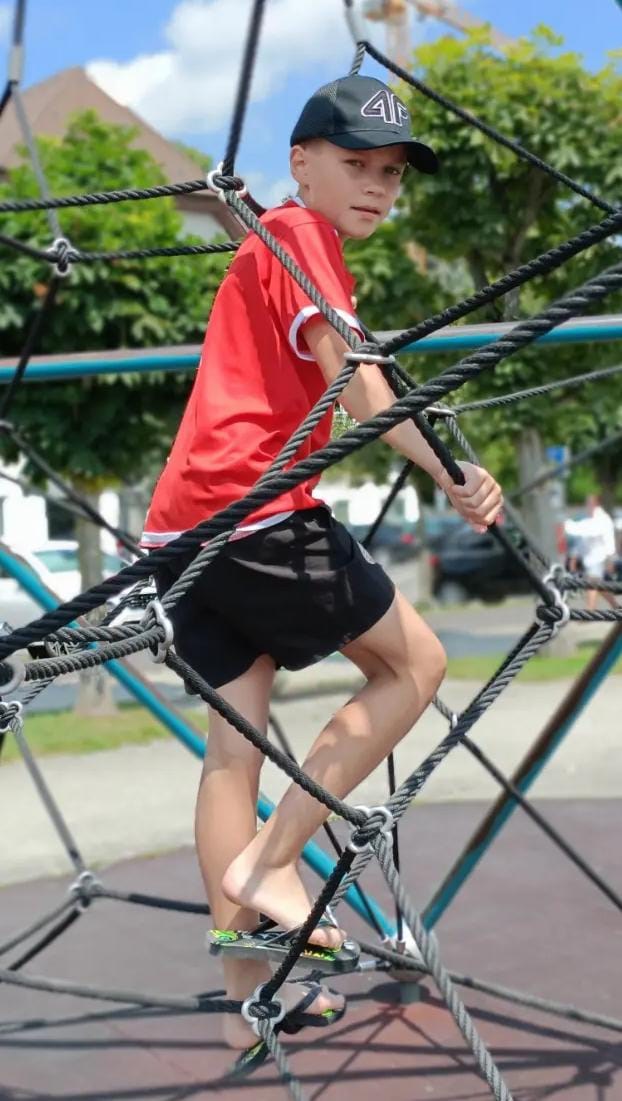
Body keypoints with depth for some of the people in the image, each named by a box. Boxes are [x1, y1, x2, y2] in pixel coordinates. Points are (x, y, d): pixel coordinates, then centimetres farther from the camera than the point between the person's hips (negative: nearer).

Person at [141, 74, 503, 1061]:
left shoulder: (266, 245, 27)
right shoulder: (301, 232, -3)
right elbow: (356, 381, -19)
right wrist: (454, 475, -28)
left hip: (184, 531, 9)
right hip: (259, 512, -9)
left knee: (235, 739, 9)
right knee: (417, 663, 5)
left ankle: (247, 995, 15)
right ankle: (268, 864, -1)